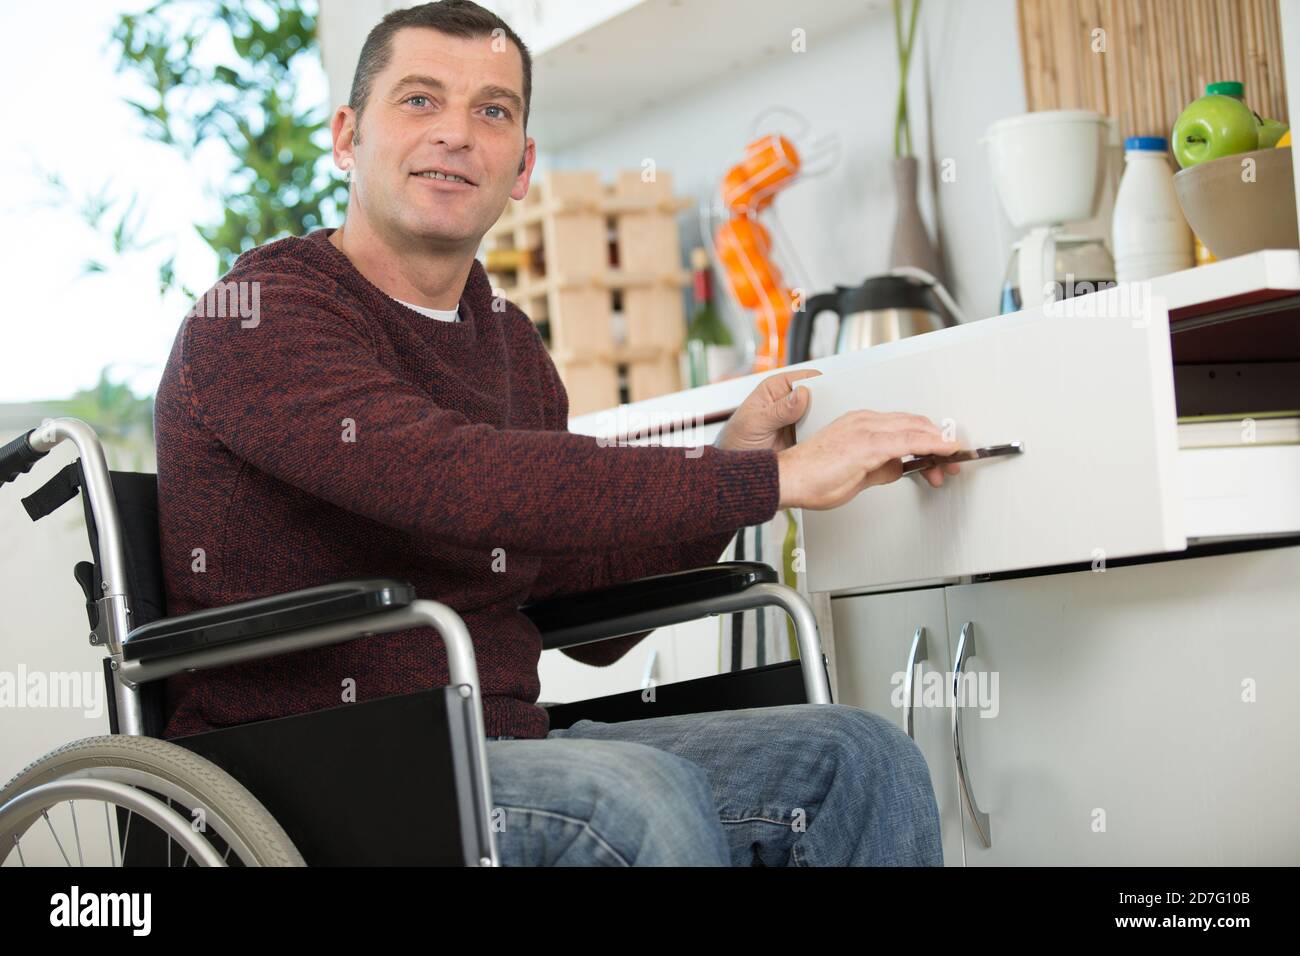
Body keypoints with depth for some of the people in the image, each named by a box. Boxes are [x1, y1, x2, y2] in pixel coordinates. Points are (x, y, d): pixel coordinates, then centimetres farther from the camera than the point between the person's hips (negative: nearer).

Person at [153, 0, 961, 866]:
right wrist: (775, 479, -24)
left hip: (498, 752, 8)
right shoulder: (257, 318, -9)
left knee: (855, 758, -9)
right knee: (639, 796, -34)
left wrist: (734, 463, 6)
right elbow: (461, 481, -27)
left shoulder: (511, 346, 17)